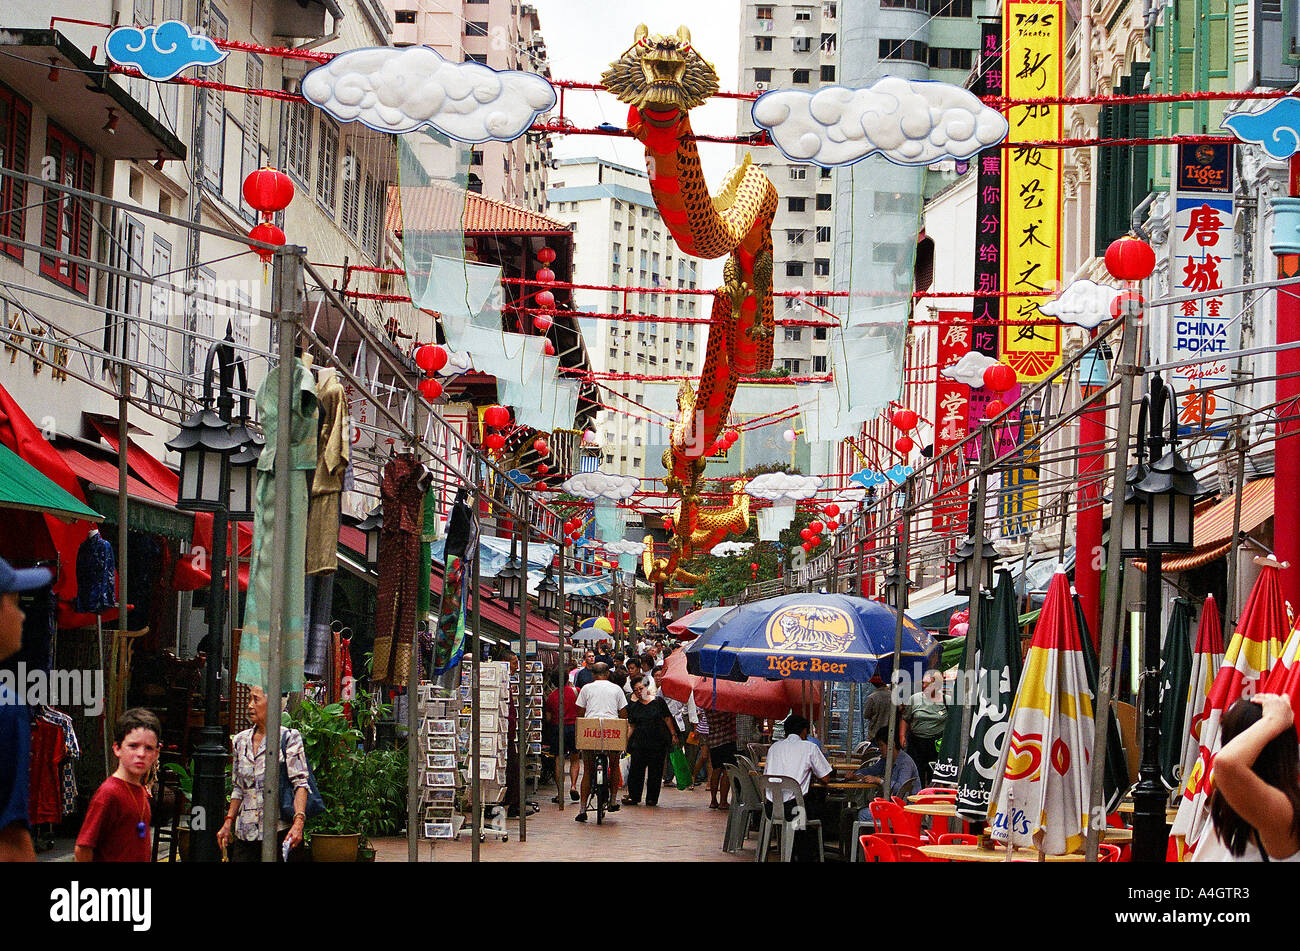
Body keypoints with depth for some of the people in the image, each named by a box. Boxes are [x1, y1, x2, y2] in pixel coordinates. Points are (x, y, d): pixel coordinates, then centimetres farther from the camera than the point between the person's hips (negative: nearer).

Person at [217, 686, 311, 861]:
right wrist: (228, 823, 12)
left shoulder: (289, 738, -2)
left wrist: (298, 822, -23)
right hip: (245, 832, 5)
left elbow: (300, 784, -10)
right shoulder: (240, 740, 14)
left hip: (278, 831, -5)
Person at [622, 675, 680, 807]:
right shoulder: (633, 706, 8)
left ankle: (652, 798, 11)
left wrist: (674, 735, 4)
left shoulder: (658, 701, 3)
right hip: (639, 743, 1)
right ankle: (633, 796, 3)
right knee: (636, 769, -5)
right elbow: (632, 726, 11)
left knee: (655, 771, 2)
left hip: (658, 743, -1)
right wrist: (627, 739, 1)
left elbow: (667, 719, 7)